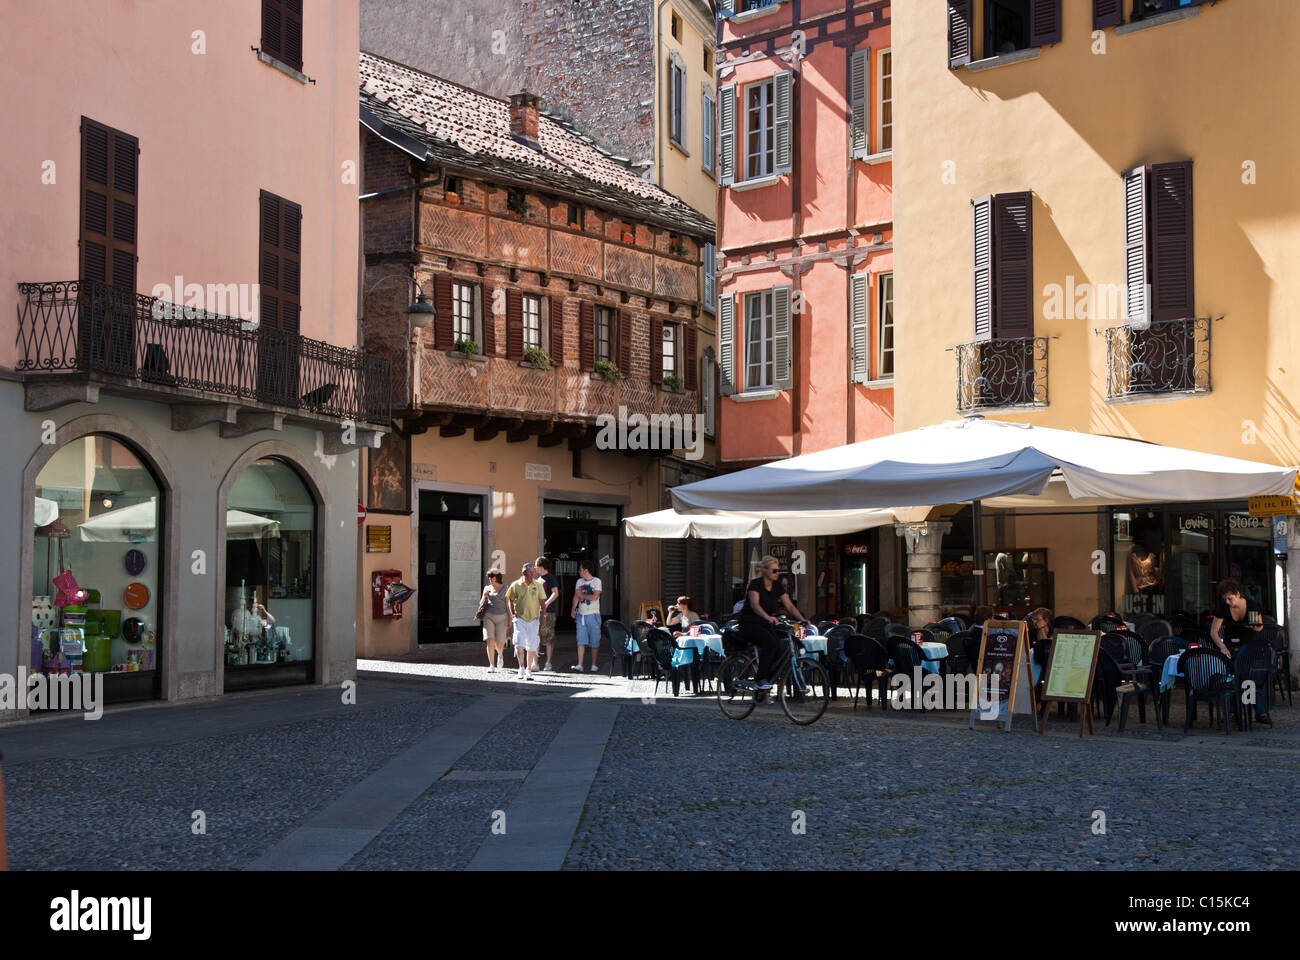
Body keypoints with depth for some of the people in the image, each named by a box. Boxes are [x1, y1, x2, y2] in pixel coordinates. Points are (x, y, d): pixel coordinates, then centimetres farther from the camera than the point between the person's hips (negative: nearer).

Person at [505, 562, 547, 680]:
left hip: (534, 619, 1)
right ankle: (521, 668, 1)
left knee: (531, 647, 5)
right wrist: (512, 614, 1)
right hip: (520, 618, -1)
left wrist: (542, 617, -1)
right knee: (519, 644, -14)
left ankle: (529, 670, 16)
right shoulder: (515, 585, -1)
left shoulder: (538, 585, 2)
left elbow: (542, 602, 7)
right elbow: (509, 600, 10)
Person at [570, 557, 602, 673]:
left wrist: (582, 595, -3)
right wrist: (573, 609, -5)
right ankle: (579, 665, -5)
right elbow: (576, 597, 8)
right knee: (581, 640, -3)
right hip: (581, 615, 4)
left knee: (594, 641, 1)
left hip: (593, 615, -4)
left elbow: (594, 597, -13)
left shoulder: (596, 581, -3)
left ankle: (593, 664, 11)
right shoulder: (579, 581, 13)